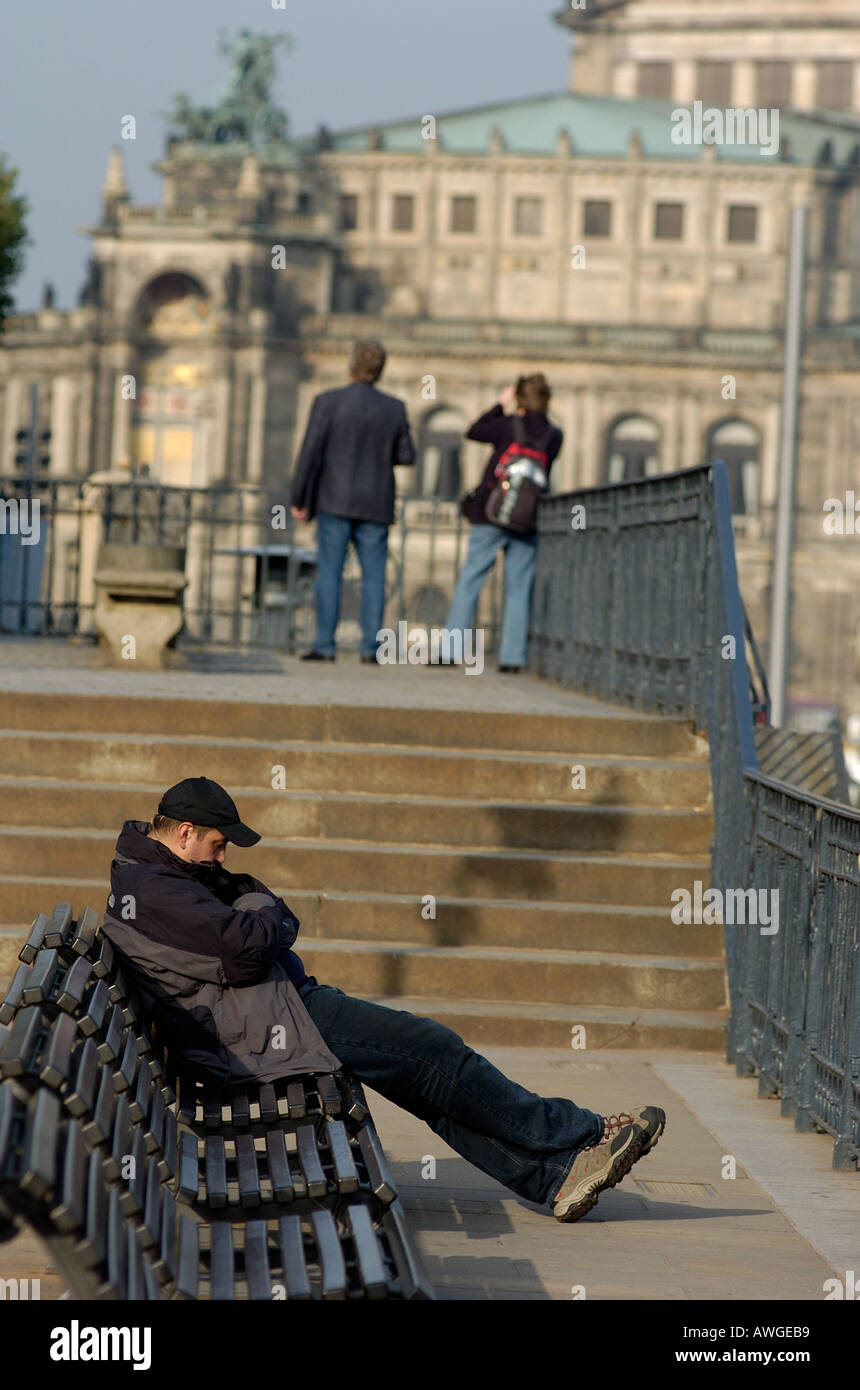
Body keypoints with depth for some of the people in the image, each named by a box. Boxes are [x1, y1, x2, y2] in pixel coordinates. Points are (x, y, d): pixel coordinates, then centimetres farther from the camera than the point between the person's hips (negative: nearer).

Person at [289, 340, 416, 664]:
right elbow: (406, 456, 7)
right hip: (375, 505, 2)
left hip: (335, 503, -2)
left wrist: (297, 499, -3)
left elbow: (310, 453, -9)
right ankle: (370, 646, 0)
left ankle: (324, 645, -4)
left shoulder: (327, 402, -6)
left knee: (329, 573, 0)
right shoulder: (394, 408, 2)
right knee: (373, 576, 5)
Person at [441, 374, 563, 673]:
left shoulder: (508, 426, -9)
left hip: (492, 516, -3)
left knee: (469, 581, 3)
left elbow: (473, 432, 7)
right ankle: (512, 657, 1)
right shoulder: (554, 435, 0)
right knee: (518, 589, 6)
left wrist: (500, 406, 12)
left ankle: (449, 651, 1)